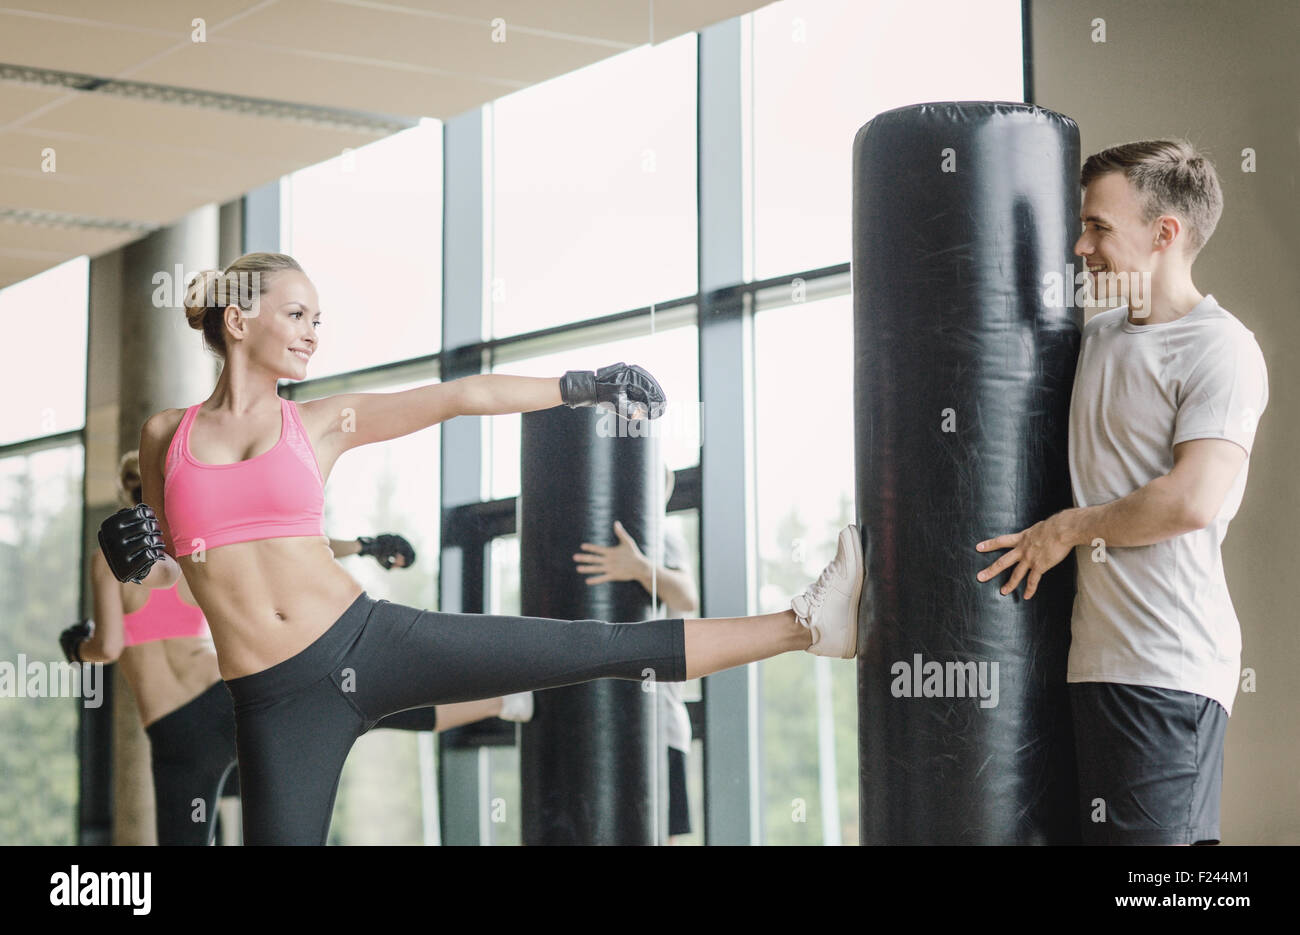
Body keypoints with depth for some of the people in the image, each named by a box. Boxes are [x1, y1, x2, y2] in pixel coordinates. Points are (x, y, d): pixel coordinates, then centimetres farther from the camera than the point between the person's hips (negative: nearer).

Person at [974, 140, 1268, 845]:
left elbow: (1192, 501, -21)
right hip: (1098, 653, 9)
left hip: (1166, 666, -9)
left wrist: (1065, 529, -10)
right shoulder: (1097, 337, 16)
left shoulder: (1221, 349, -10)